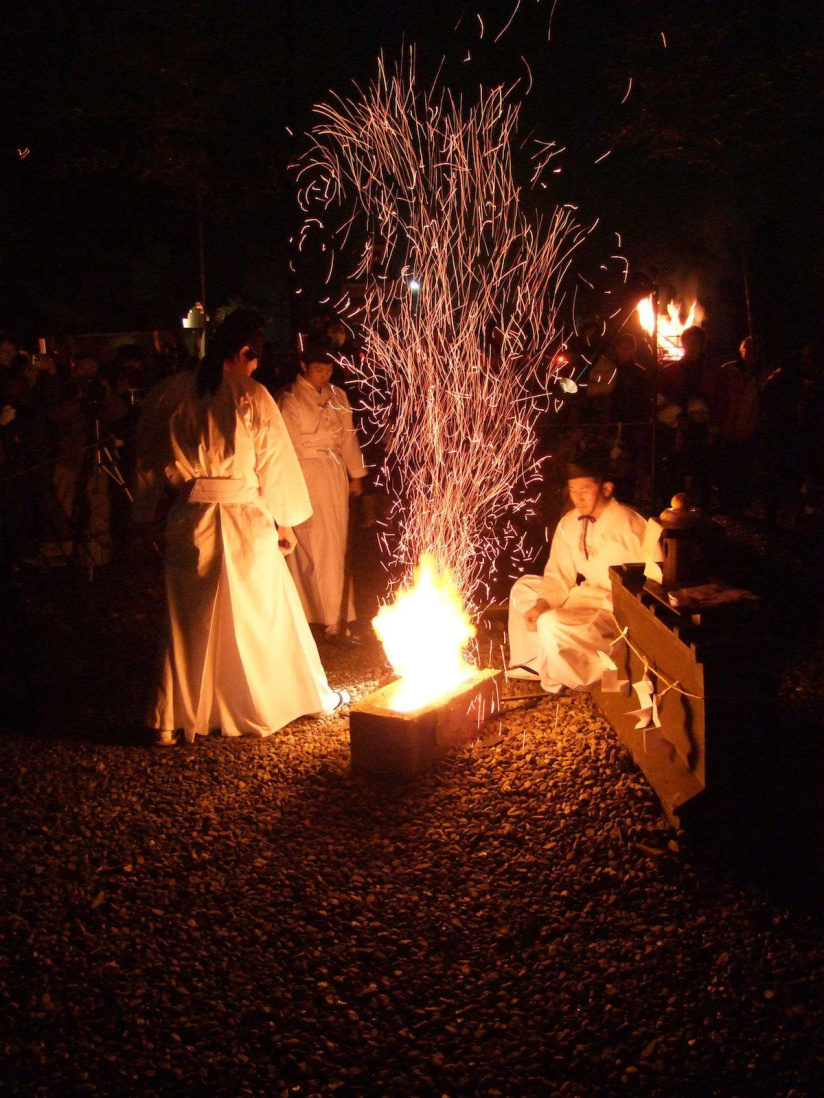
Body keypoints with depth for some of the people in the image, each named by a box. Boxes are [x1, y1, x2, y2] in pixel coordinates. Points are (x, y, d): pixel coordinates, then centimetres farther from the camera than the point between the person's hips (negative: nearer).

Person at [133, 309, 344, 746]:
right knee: (267, 611, 13)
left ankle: (171, 721, 14)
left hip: (189, 520, 3)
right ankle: (307, 693, 30)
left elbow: (150, 461, 6)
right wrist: (283, 520, 7)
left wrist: (146, 515, 14)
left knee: (189, 620, 12)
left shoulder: (168, 394, 1)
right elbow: (274, 463, -3)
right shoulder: (252, 397, -9)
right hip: (245, 517, -2)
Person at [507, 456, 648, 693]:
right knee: (523, 589, 9)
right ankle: (533, 665, 11)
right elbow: (559, 576, 7)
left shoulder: (628, 525, -18)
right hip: (586, 595, 8)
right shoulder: (569, 524, 4)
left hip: (619, 610, -8)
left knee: (552, 623, -28)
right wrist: (542, 603, -11)